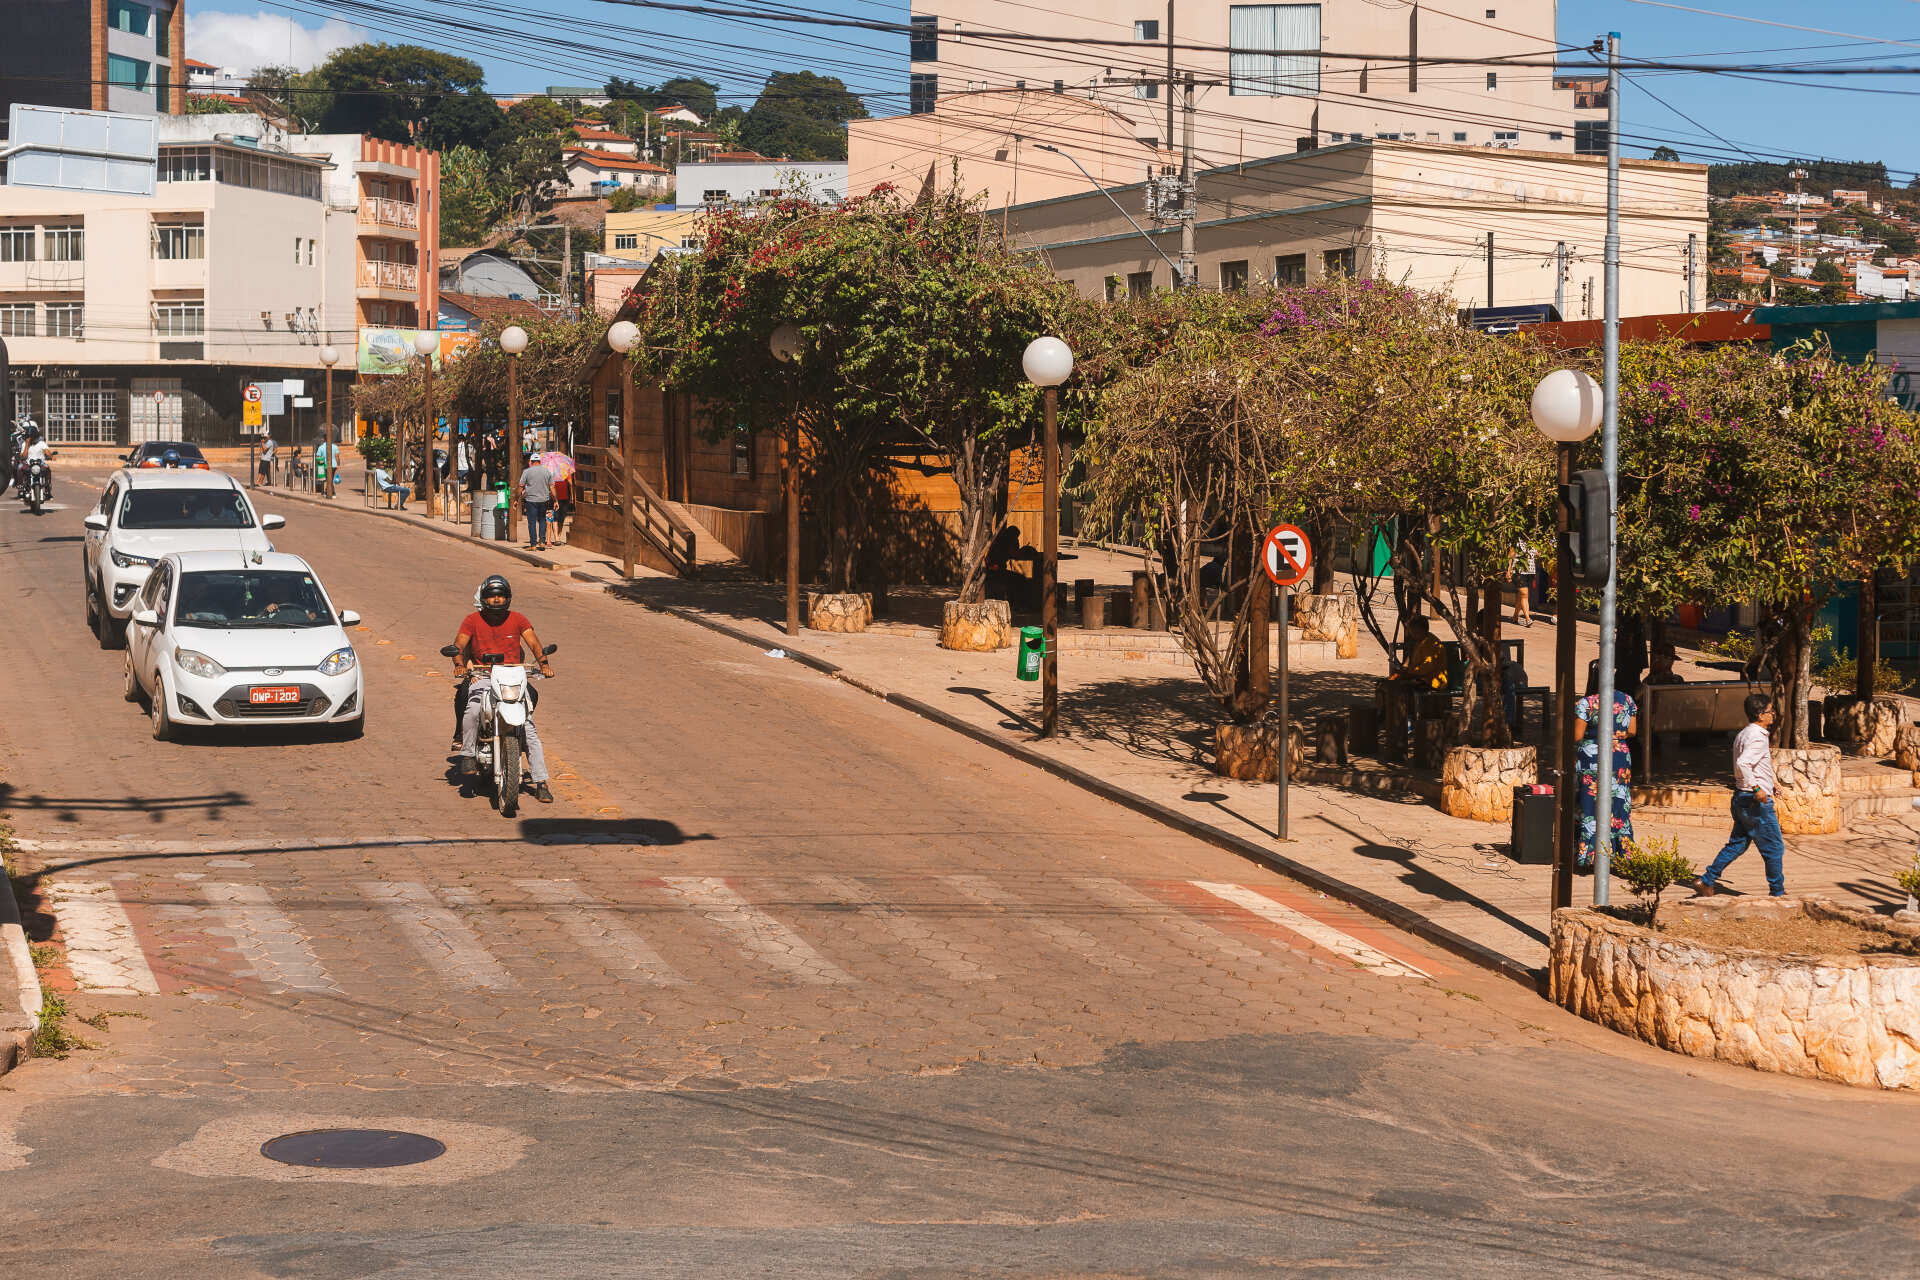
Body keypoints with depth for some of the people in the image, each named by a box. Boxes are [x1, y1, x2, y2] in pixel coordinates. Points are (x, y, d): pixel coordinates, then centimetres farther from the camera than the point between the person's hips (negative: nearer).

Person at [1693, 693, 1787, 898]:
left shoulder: (1743, 735, 14)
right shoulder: (1757, 737, -17)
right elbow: (1743, 763, -31)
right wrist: (1756, 788, -29)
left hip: (1741, 797, 10)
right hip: (1757, 802, -10)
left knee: (1737, 844, 15)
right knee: (1774, 848, 3)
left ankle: (1707, 882, 12)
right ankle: (1778, 892, 12)